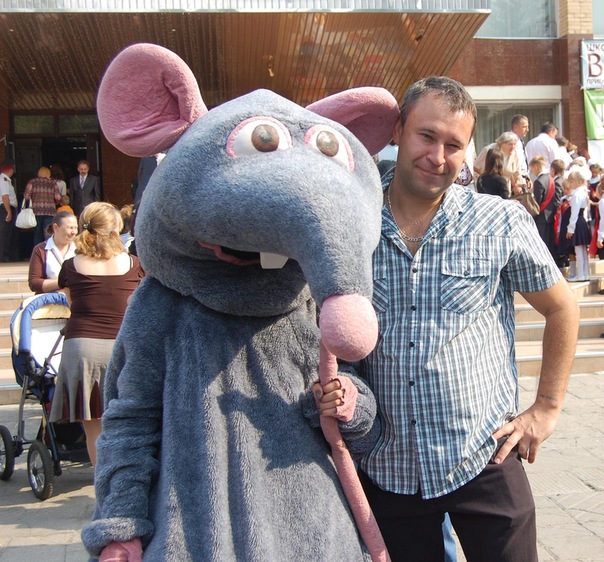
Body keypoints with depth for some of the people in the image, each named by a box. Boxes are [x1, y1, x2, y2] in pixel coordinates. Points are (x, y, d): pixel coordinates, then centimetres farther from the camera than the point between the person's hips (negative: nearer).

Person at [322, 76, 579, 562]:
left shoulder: (502, 224, -5)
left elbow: (562, 308, 7)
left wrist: (546, 409, 5)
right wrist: (332, 388, -9)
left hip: (484, 461, -1)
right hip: (385, 467, 1)